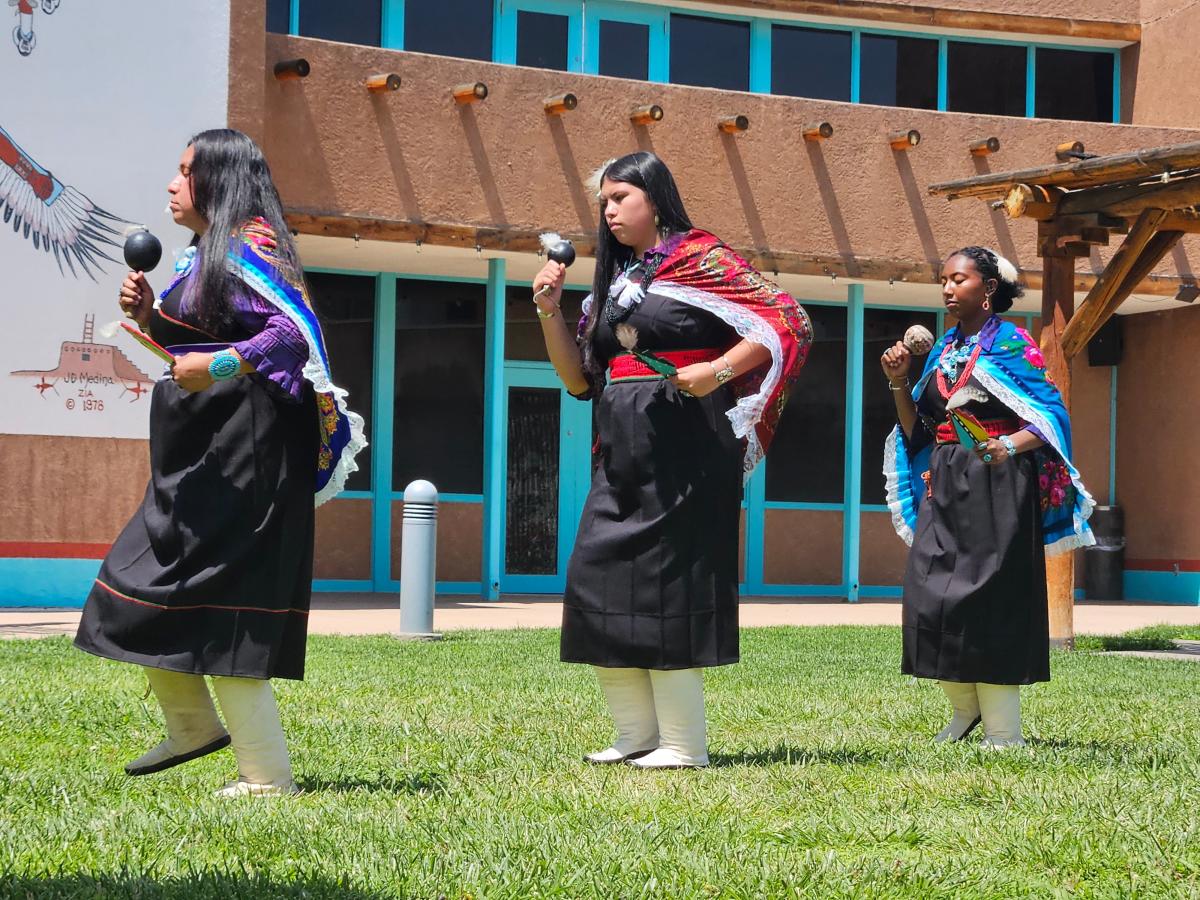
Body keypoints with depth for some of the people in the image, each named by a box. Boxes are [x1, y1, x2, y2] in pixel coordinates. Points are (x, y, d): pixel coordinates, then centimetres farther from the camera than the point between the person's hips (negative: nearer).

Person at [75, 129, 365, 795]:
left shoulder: (247, 249, -11)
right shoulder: (200, 255, 18)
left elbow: (294, 332, -22)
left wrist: (224, 365, -32)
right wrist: (148, 316, 7)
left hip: (241, 453, -10)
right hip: (196, 452, 10)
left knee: (217, 612, -11)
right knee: (148, 587, 15)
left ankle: (268, 776, -6)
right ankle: (193, 725, 30)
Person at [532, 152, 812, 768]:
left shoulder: (702, 260, -3)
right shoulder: (612, 281, 18)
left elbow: (786, 324, -9)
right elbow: (580, 379, 17)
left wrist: (719, 371, -20)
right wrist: (549, 311, 5)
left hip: (684, 446, -8)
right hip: (622, 450, 8)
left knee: (668, 582, -8)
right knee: (597, 582, 2)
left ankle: (684, 745, -1)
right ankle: (637, 735, 10)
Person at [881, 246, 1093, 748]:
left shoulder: (1010, 343, -3)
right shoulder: (943, 349, 15)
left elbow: (1051, 414, -9)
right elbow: (917, 431, 17)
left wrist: (1010, 446, -27)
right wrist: (899, 383, 2)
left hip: (995, 483, -6)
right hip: (944, 485, 6)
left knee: (986, 594, -9)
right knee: (929, 595, -1)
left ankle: (1004, 730, -3)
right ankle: (965, 710, 16)